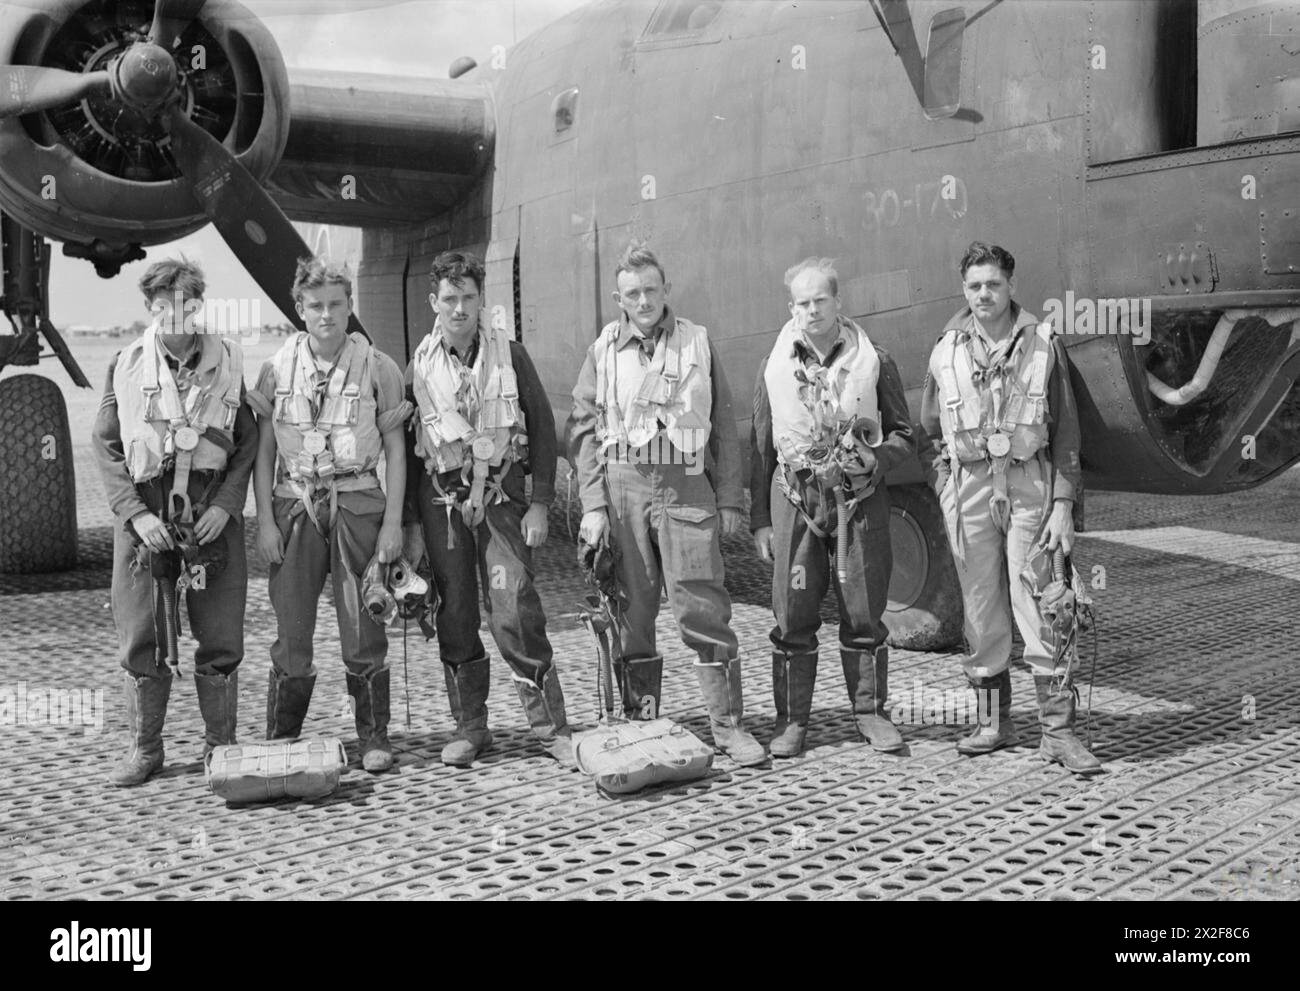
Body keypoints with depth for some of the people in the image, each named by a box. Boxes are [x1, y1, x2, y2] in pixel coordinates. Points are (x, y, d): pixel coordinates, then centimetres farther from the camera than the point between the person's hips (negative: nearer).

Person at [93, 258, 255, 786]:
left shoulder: (226, 361, 3)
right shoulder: (126, 364, 3)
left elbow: (248, 441, 5)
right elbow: (105, 445, 3)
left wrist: (225, 505, -8)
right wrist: (135, 513, -9)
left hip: (212, 508, 0)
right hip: (143, 509, 0)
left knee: (220, 638, 3)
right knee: (141, 638, 4)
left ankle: (220, 747, 17)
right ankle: (145, 748, 19)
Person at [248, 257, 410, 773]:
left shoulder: (377, 367, 1)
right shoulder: (277, 368, 5)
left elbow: (395, 450, 3)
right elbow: (264, 450, 7)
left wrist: (393, 522, -3)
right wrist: (265, 520, -1)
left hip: (357, 502, -1)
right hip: (294, 503, 1)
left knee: (363, 629, 0)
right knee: (291, 630, 3)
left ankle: (374, 738, 14)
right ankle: (279, 742, 16)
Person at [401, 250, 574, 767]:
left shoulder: (510, 355, 3)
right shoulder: (419, 368, 7)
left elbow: (542, 427, 3)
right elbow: (405, 449, 10)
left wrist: (539, 503, -3)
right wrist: (411, 523, 6)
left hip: (501, 496, -2)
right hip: (440, 499, 2)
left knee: (516, 614, -9)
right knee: (455, 618, 5)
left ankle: (551, 727, -1)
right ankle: (470, 727, 18)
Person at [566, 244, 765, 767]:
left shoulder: (698, 343, 8)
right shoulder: (603, 350, 9)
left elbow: (724, 427, 8)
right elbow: (583, 431, 6)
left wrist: (729, 501, 4)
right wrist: (593, 505, -3)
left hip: (686, 487, -1)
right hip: (621, 485, 1)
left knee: (703, 611, -4)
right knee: (631, 613, 5)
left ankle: (728, 724, 4)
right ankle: (640, 725, 16)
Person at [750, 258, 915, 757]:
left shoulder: (874, 362, 5)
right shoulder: (775, 367, 8)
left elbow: (904, 434, 10)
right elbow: (760, 447, 9)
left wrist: (877, 458, -12)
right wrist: (760, 519, 4)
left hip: (859, 497, 0)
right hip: (795, 496, 1)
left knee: (863, 612, 4)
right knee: (793, 616, 1)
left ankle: (870, 711, 19)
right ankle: (791, 720, 11)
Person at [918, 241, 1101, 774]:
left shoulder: (1042, 344, 3)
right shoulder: (947, 351, 8)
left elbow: (1066, 430, 3)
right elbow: (930, 434, 14)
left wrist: (1063, 503, -4)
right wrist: (945, 492, 4)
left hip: (1029, 481, -2)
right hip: (968, 486, 2)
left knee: (1040, 606, -5)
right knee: (981, 610, 7)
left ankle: (1058, 728, 2)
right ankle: (995, 720, 20)